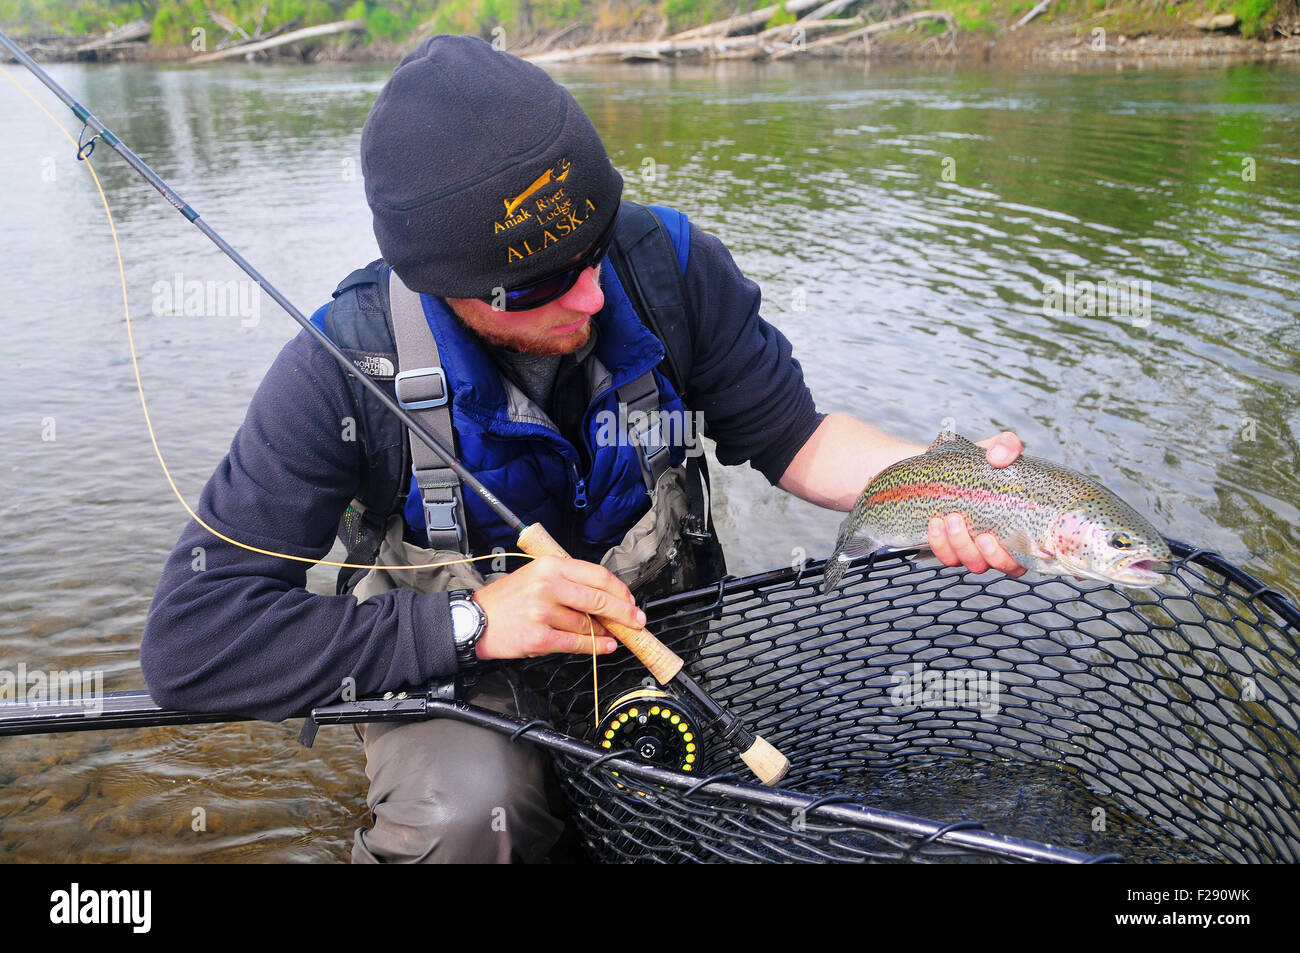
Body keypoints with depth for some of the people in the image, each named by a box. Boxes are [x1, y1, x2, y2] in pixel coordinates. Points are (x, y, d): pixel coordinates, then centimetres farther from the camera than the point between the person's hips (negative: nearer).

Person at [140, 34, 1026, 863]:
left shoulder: (668, 265, -14)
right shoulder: (346, 371, -23)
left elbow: (789, 434, -4)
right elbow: (189, 638, -23)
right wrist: (470, 621, -30)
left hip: (665, 644, 4)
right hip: (465, 679, -3)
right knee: (461, 810, -34)